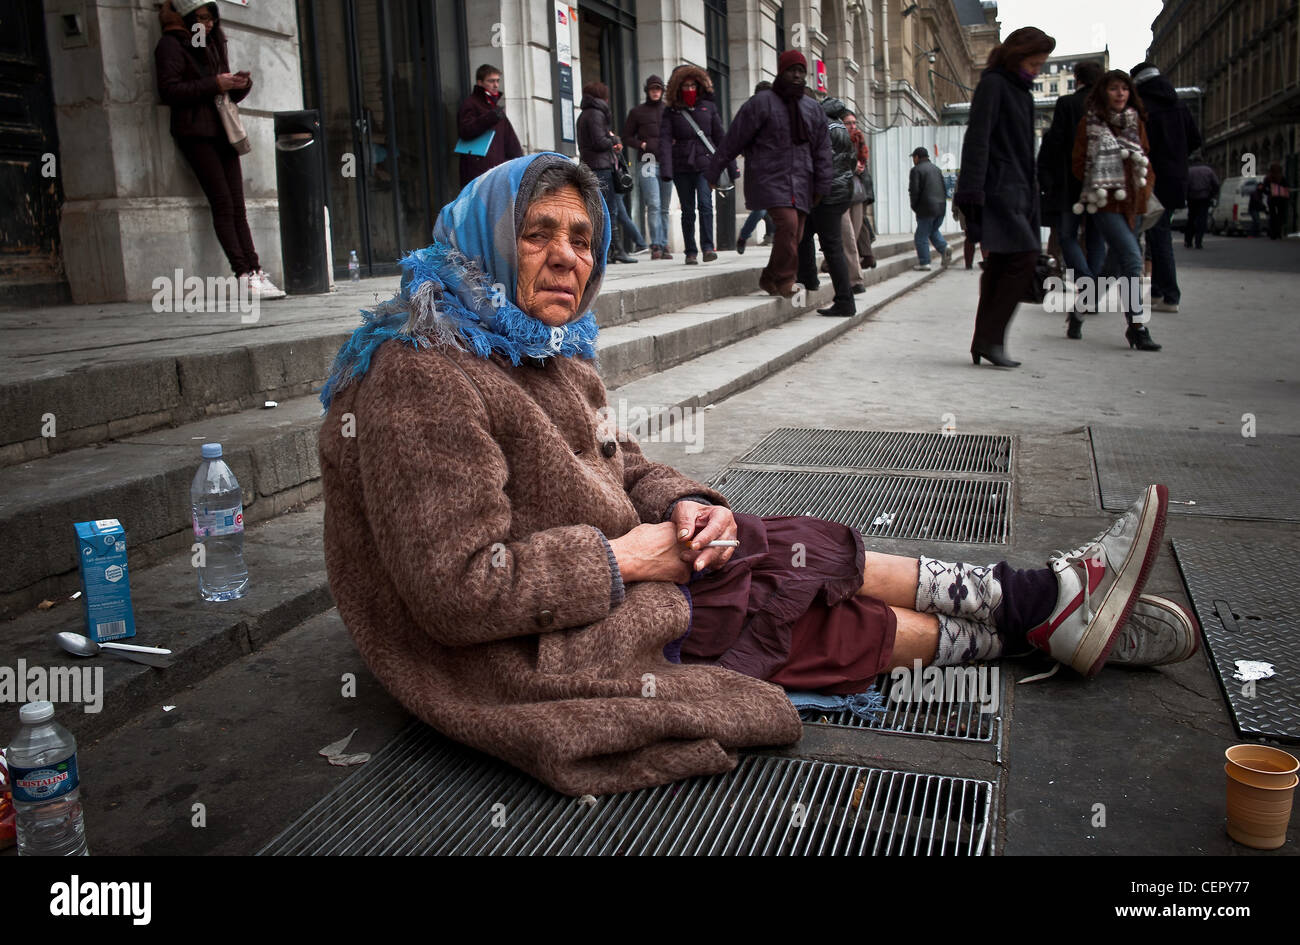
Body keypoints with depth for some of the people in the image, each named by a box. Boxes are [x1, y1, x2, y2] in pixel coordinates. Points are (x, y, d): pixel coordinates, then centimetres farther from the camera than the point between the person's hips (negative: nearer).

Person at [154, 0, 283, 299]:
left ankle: (256, 272, -8)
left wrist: (241, 84, 2)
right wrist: (213, 85, -14)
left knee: (238, 207, -2)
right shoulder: (171, 45, 2)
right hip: (196, 133, -6)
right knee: (223, 205, -12)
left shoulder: (212, 44, 23)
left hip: (223, 132, 6)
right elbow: (169, 91, -10)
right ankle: (245, 275, -16)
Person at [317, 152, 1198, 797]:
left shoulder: (546, 353, 6)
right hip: (541, 663, -8)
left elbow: (622, 465, 14)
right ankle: (1043, 614, 15)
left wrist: (687, 508, -9)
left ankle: (1046, 601, 14)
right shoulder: (425, 379, -24)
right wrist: (627, 559, -21)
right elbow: (462, 591, -28)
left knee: (805, 558, 3)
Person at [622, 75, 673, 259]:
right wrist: (641, 145, -8)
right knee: (653, 205, -15)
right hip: (647, 163, -3)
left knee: (664, 208, 5)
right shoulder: (637, 112, 8)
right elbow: (626, 138, 10)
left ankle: (664, 246, 9)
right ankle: (655, 245, -15)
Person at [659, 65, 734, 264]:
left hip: (705, 164, 0)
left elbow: (720, 137, 10)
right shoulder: (671, 111, 5)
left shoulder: (708, 106, 9)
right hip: (682, 168, 0)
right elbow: (665, 140, -5)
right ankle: (691, 252, 11)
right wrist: (665, 169, -18)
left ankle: (708, 247, -13)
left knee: (705, 203, -17)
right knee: (688, 210, 4)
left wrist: (732, 167, 9)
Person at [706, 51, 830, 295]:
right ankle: (785, 281, -9)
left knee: (795, 236, 0)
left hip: (800, 183, 5)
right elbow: (733, 140, -2)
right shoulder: (761, 103, -2)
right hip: (769, 179, -5)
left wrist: (821, 187, 8)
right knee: (787, 223, -22)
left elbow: (822, 150, 15)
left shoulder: (813, 109, 14)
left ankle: (770, 279, 16)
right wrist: (712, 172, -2)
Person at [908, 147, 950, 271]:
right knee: (933, 230, 24)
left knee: (921, 236, 1)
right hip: (941, 206, 7)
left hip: (927, 208, -7)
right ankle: (944, 247, 1)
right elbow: (944, 188, 15)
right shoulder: (937, 169, 16)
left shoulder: (916, 170, -6)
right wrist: (942, 202, 16)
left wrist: (914, 206, 1)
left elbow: (914, 190, -11)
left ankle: (924, 262, 0)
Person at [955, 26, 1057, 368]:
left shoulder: (1021, 92, 21)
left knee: (1001, 265, 5)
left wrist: (1031, 193, 22)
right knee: (1023, 257, -15)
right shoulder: (992, 84, -6)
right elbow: (977, 139, -15)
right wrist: (973, 192, -22)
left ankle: (984, 343, 7)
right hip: (998, 190, -9)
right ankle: (990, 338, -11)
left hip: (1017, 191, 9)